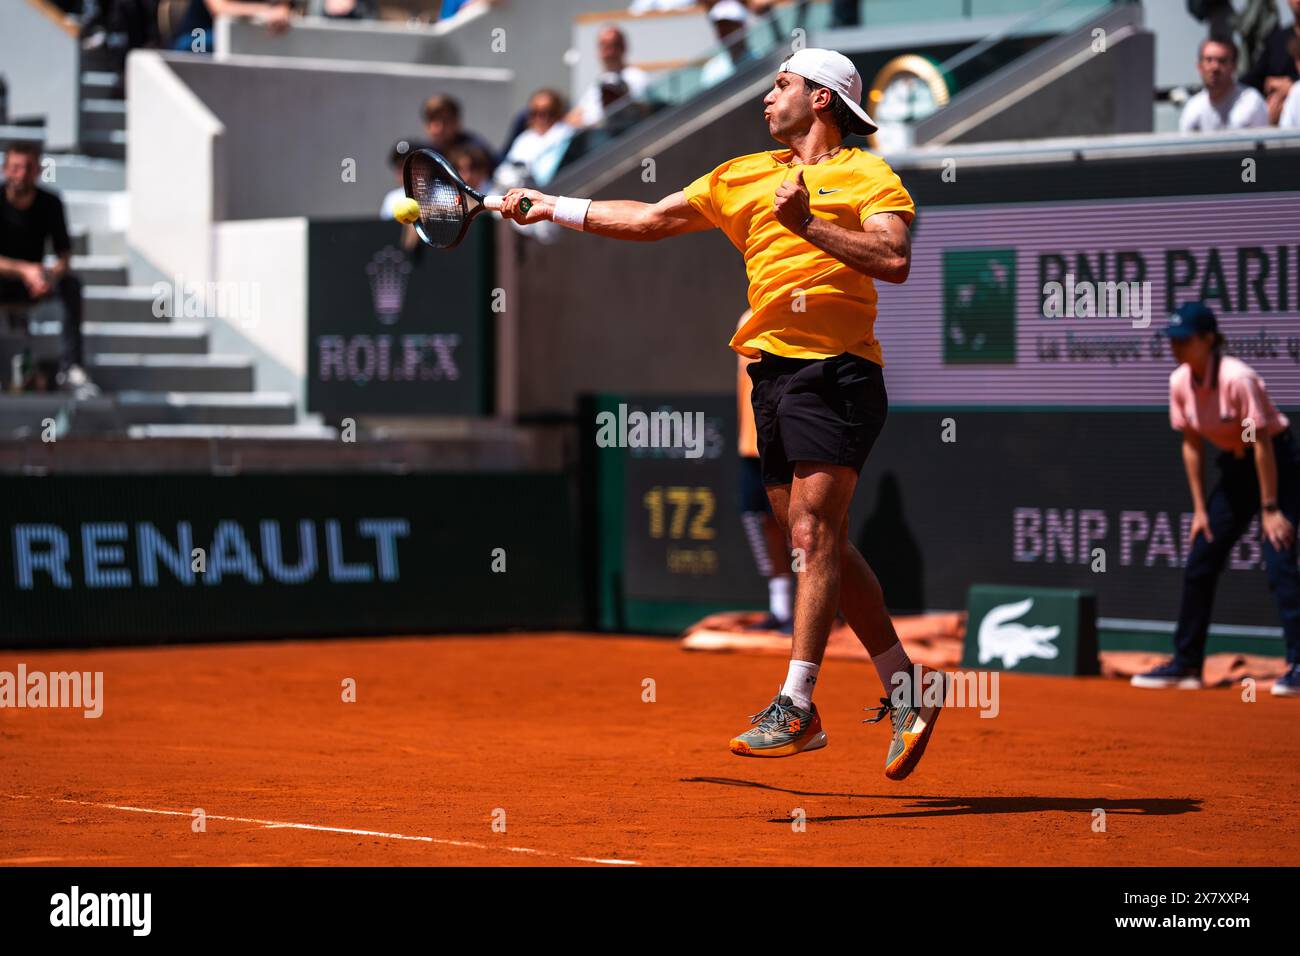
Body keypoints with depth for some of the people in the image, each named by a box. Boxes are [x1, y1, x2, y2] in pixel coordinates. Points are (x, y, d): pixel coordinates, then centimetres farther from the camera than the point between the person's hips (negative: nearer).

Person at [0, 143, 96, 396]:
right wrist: (24, 270, -37)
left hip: (34, 281, 2)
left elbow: (64, 255, -7)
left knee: (71, 284, -27)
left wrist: (54, 273, -32)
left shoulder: (50, 203, -7)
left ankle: (70, 366, -31)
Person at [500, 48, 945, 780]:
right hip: (774, 369, 7)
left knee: (815, 534, -13)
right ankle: (905, 688, 14)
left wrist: (808, 225, -19)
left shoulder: (867, 176, 0)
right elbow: (649, 220, 27)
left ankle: (797, 705, -14)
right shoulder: (742, 177, 20)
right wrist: (552, 207, 25)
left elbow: (894, 260, -15)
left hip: (836, 369, -7)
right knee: (818, 544, 5)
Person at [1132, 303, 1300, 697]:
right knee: (1199, 564, 7)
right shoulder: (1180, 382, -5)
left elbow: (1262, 444, -23)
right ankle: (1185, 664, 16)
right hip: (1235, 468, 8)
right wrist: (1200, 509, 3)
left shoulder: (1237, 379, -26)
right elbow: (1191, 444, 4)